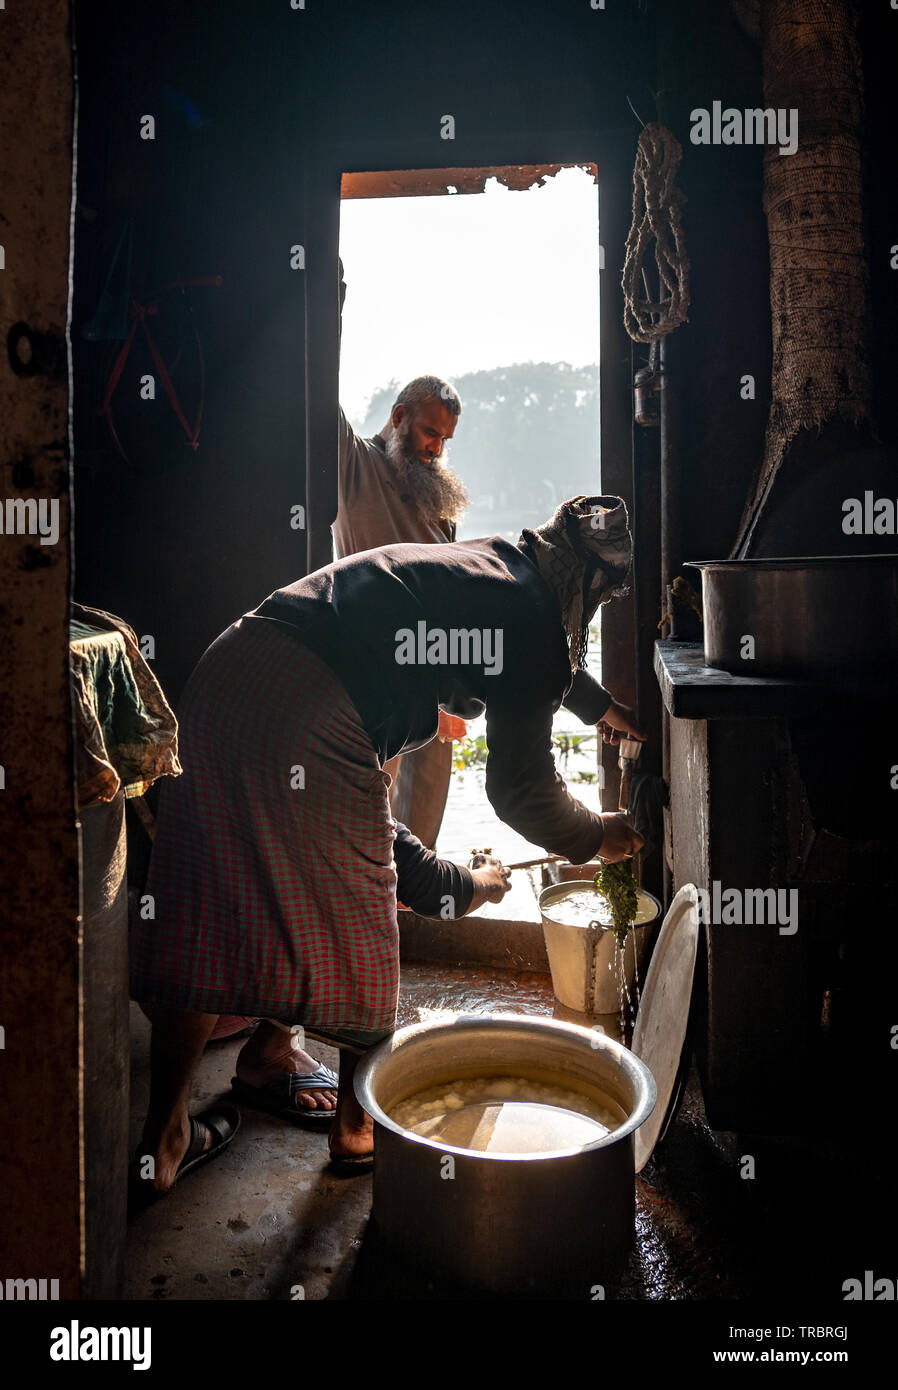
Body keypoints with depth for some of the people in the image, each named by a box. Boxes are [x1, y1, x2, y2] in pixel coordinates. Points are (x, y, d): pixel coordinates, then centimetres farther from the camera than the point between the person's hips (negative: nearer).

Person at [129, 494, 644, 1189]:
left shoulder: (488, 559, 26)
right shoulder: (535, 619, 1)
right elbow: (521, 789, 6)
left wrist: (602, 706, 60)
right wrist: (597, 837, 24)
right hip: (308, 718, -9)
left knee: (202, 915, 14)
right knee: (353, 913, 11)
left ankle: (164, 1132, 26)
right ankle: (358, 1122, 29)